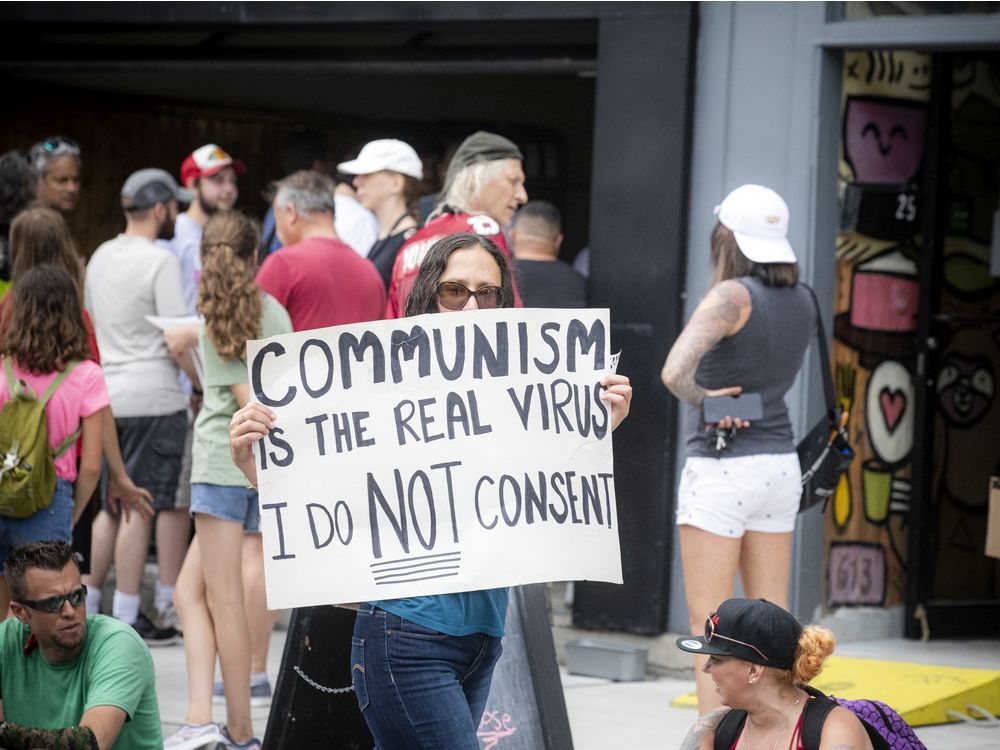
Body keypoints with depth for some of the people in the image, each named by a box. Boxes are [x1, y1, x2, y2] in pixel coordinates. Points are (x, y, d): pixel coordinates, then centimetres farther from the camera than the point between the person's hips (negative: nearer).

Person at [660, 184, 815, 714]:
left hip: (721, 469, -7)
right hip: (780, 465, 7)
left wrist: (702, 398, -12)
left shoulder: (733, 296, -16)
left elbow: (675, 371, -30)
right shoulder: (801, 301, 6)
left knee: (709, 624, -1)